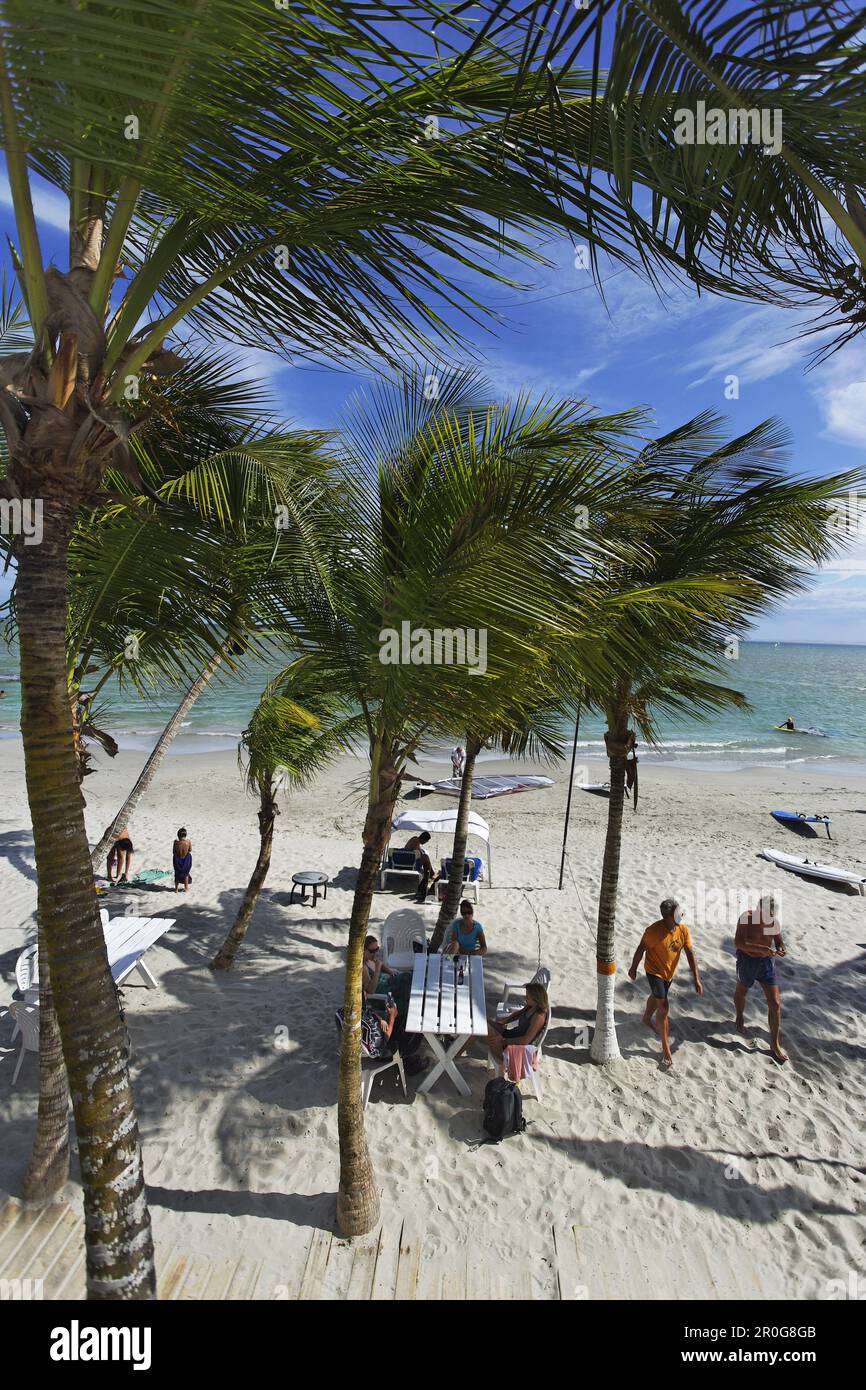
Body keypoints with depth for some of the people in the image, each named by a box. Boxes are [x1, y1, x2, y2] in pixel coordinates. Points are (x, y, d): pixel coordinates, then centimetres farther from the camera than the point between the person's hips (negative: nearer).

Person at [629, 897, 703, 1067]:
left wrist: (696, 979, -11)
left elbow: (690, 954, -10)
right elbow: (641, 950, -17)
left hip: (670, 972, 6)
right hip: (654, 972, -6)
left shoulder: (683, 929, -18)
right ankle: (665, 1048, 5)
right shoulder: (654, 931, -32)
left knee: (656, 997, 29)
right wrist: (633, 969, -4)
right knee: (664, 1008, -8)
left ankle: (647, 1019, 58)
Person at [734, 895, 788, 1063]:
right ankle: (740, 1021, 51)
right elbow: (738, 942, -30)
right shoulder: (747, 918, -23)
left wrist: (781, 949, -19)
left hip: (767, 962, 3)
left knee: (775, 1003, 1)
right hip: (747, 961, -3)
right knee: (741, 992, 22)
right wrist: (760, 948, -42)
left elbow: (779, 942, 5)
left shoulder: (775, 922, -8)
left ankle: (774, 1044, 17)